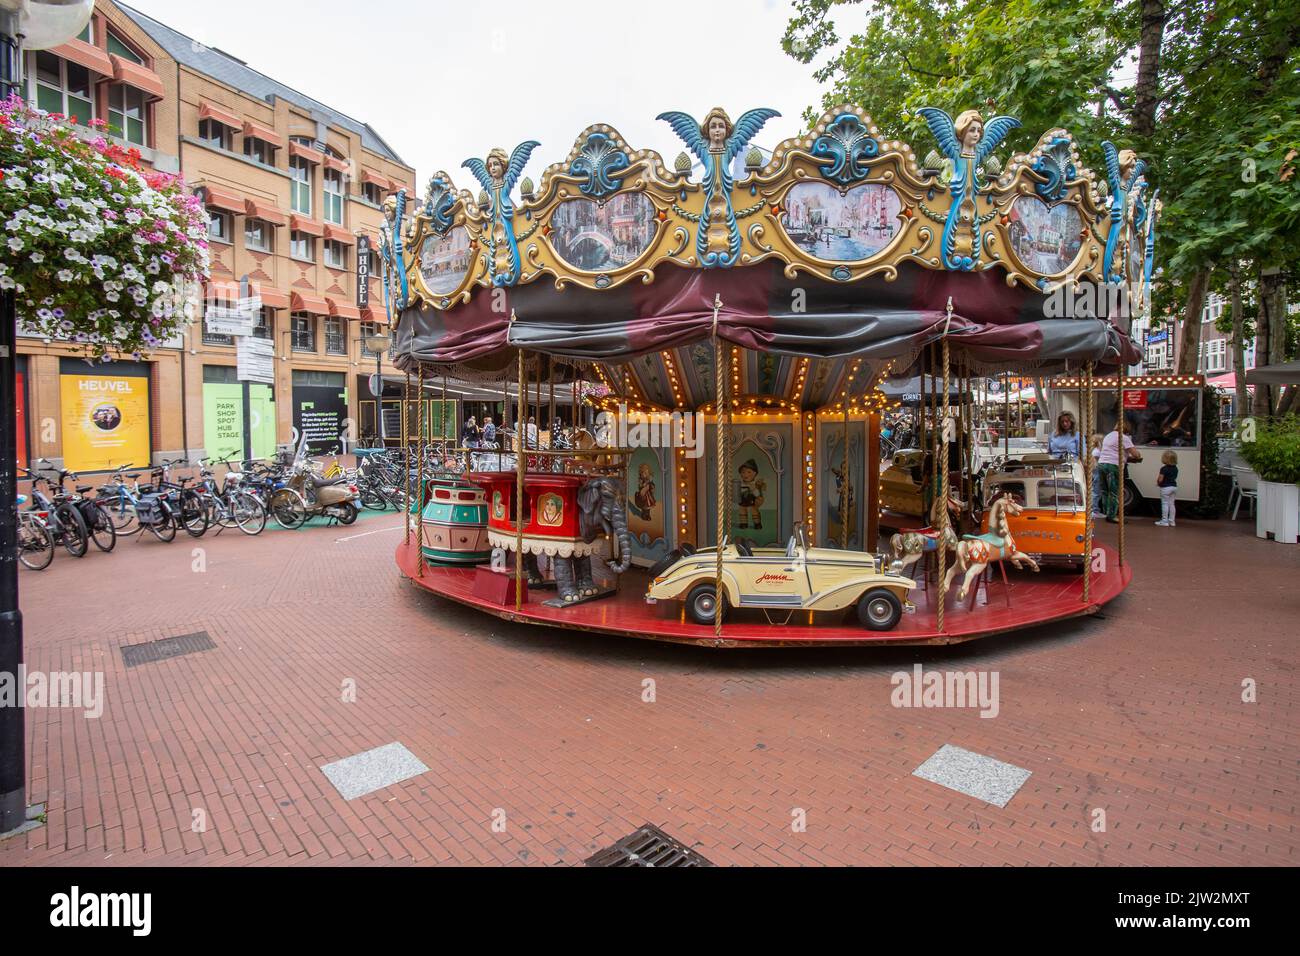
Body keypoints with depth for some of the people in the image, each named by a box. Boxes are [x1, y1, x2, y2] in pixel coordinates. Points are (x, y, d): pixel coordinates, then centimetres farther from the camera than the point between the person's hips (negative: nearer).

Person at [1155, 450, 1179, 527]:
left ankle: (1164, 521, -1)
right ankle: (1171, 521, 15)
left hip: (1166, 488, -8)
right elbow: (1174, 478, 12)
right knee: (1171, 504, 12)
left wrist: (1158, 482, 2)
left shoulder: (1164, 468, -16)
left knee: (1165, 504, -2)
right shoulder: (1175, 468, 9)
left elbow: (1160, 479, -17)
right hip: (1174, 486, 8)